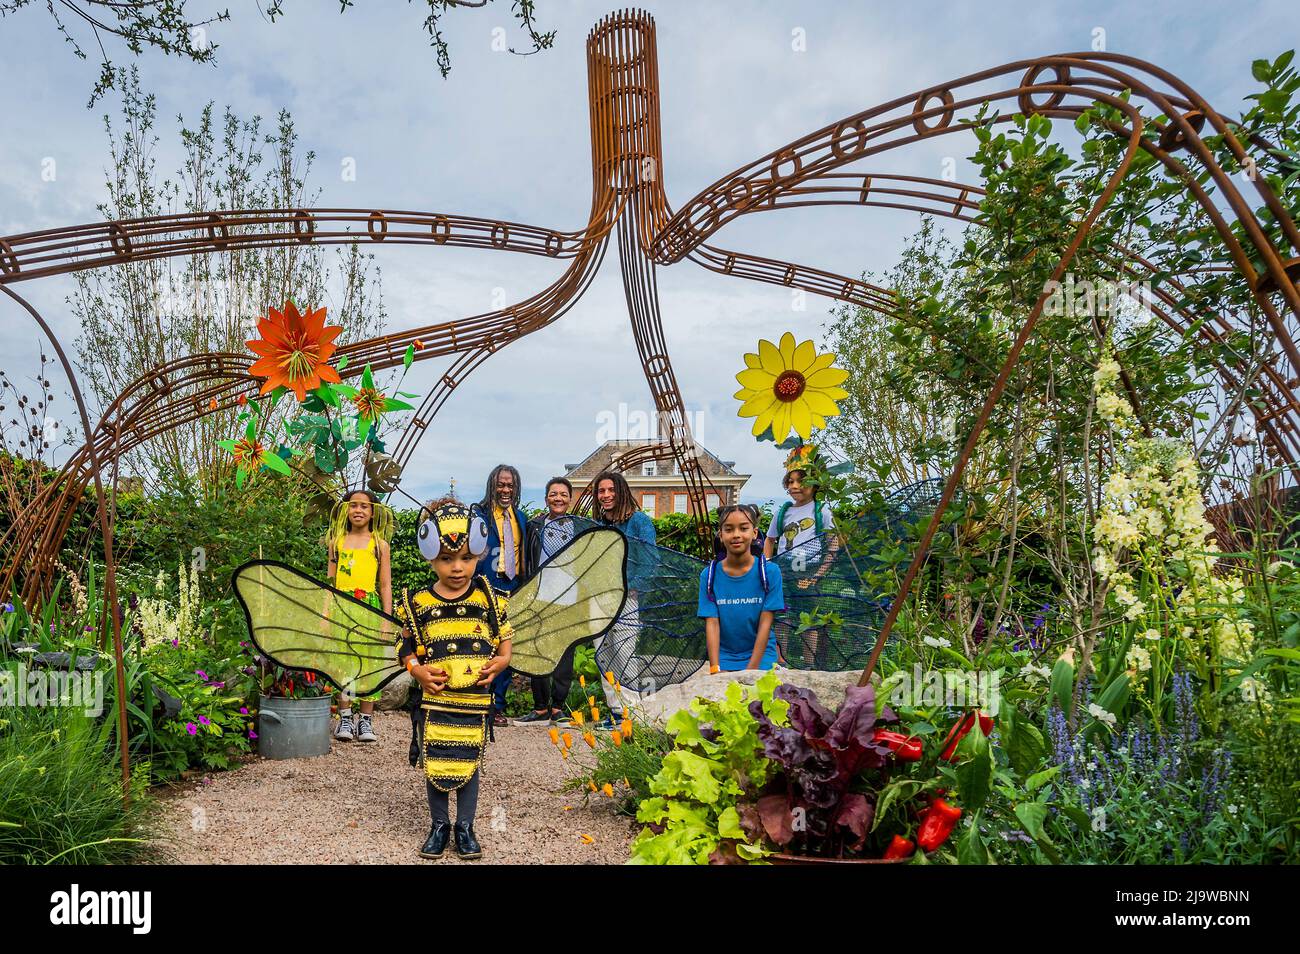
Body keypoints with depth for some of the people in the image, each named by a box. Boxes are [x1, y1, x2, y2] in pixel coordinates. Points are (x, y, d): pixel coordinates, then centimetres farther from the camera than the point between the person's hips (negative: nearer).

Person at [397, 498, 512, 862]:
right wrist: (417, 671, -13)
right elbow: (406, 647, 3)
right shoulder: (419, 603, -5)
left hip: (476, 699, 0)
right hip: (435, 699, 0)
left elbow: (504, 638, 7)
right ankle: (439, 825, 30)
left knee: (469, 765, 11)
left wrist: (502, 661, -11)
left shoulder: (490, 599, -3)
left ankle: (465, 826, 29)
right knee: (435, 765, 10)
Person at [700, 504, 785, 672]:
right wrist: (715, 669, -16)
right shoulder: (709, 575, -2)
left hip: (760, 658, -1)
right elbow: (712, 623, -6)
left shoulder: (770, 571, -7)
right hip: (724, 659, 1)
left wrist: (751, 669, -15)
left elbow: (765, 623, -9)